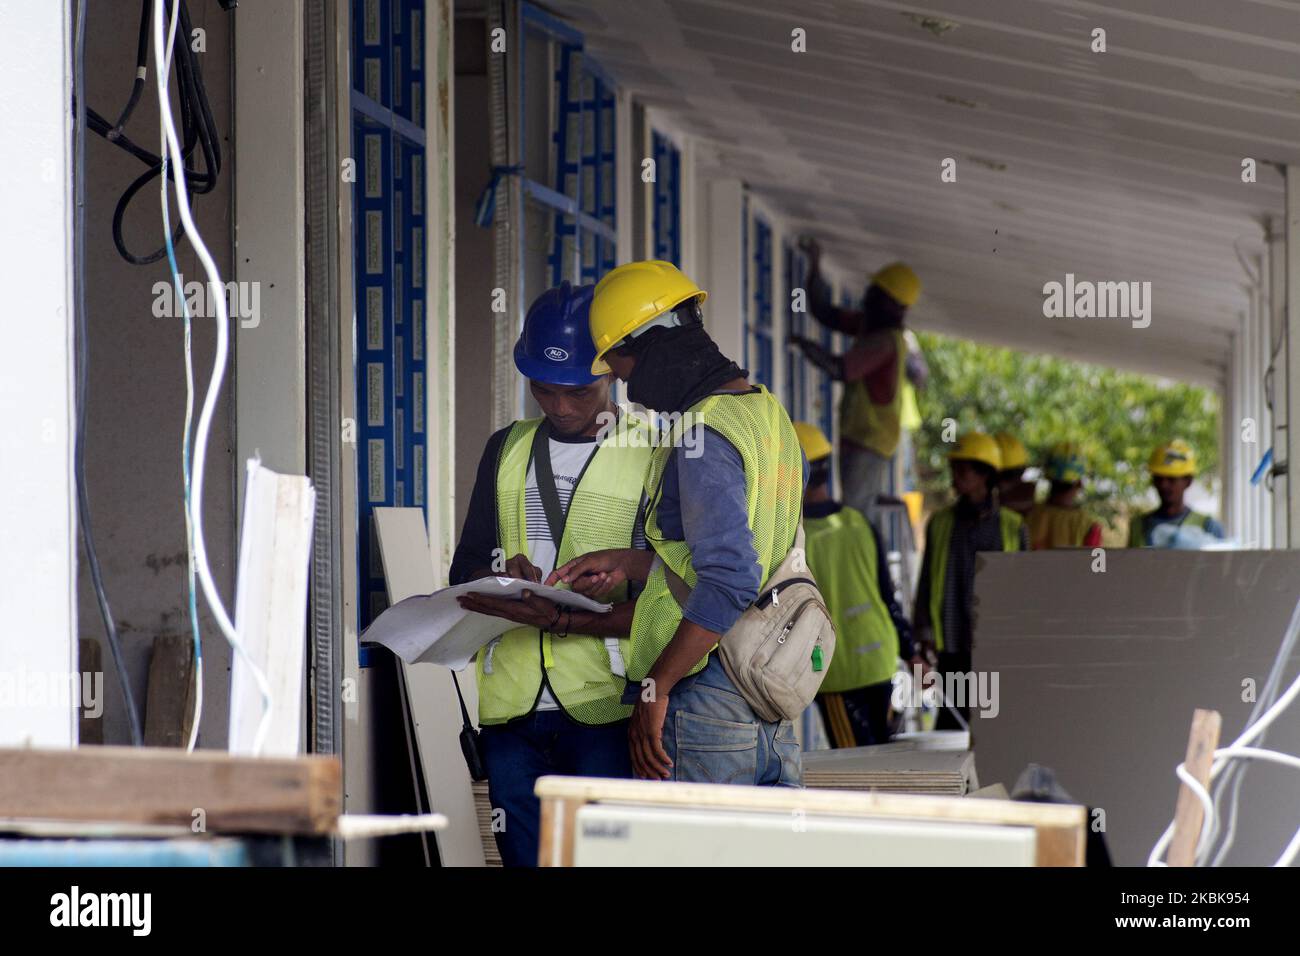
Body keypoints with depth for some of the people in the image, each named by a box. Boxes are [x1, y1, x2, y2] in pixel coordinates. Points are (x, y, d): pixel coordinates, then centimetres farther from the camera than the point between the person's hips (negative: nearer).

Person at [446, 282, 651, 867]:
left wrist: (562, 621, -19)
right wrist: (500, 577, -6)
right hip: (512, 708, 4)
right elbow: (464, 569, 19)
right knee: (525, 856, 4)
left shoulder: (651, 456, 2)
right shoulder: (506, 449, 18)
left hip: (606, 708, -4)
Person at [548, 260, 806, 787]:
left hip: (708, 700, -9)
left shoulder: (704, 433, -14)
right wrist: (628, 564, 24)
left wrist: (654, 688, -19)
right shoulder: (768, 412, 15)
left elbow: (729, 582, -24)